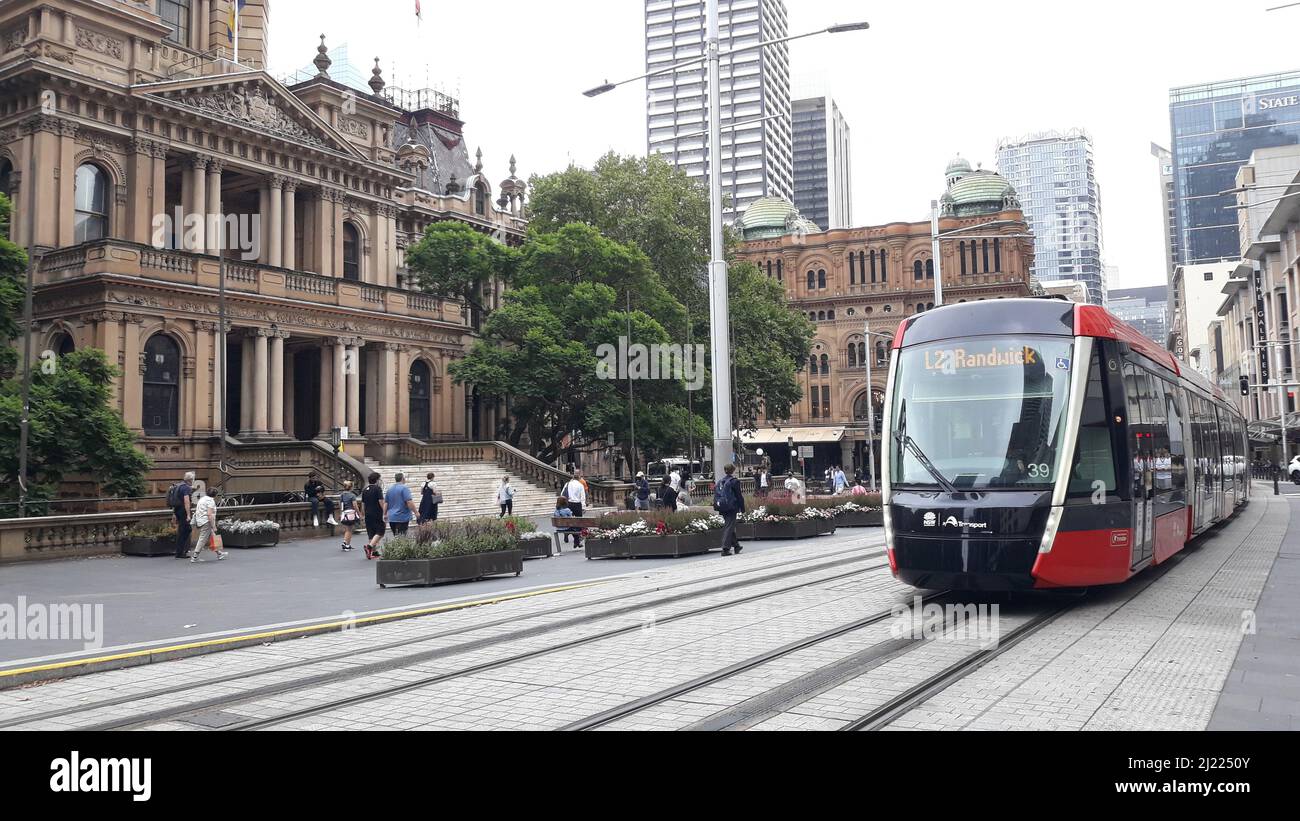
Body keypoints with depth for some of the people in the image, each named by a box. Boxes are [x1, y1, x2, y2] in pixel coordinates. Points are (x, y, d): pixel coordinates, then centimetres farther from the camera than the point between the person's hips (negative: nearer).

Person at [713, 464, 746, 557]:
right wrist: (742, 509, -2)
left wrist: (717, 505, 16)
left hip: (722, 508, 7)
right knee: (729, 527, -4)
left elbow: (716, 495, 11)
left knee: (729, 526, 18)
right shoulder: (734, 481, -10)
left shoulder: (720, 482, 9)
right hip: (731, 507, -7)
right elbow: (739, 496, -8)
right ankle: (725, 549, -7)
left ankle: (736, 546, 31)